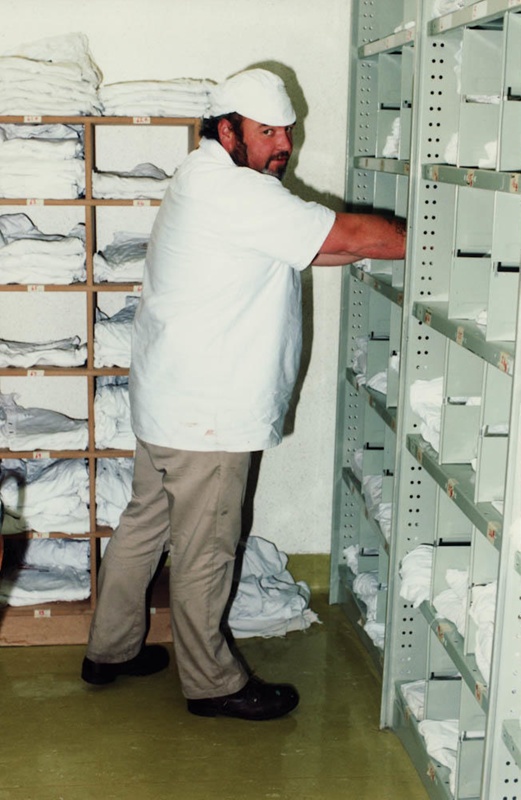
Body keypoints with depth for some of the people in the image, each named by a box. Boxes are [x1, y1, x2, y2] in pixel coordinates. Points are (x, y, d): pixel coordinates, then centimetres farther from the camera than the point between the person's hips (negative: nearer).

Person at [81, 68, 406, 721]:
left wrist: (375, 244, 4)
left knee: (146, 521, 19)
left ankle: (111, 649, 34)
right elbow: (352, 236, -22)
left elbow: (309, 249, 15)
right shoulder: (235, 191, -20)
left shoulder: (205, 181, 13)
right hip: (204, 412, -11)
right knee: (204, 551, 4)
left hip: (168, 399, 11)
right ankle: (213, 683, 20)